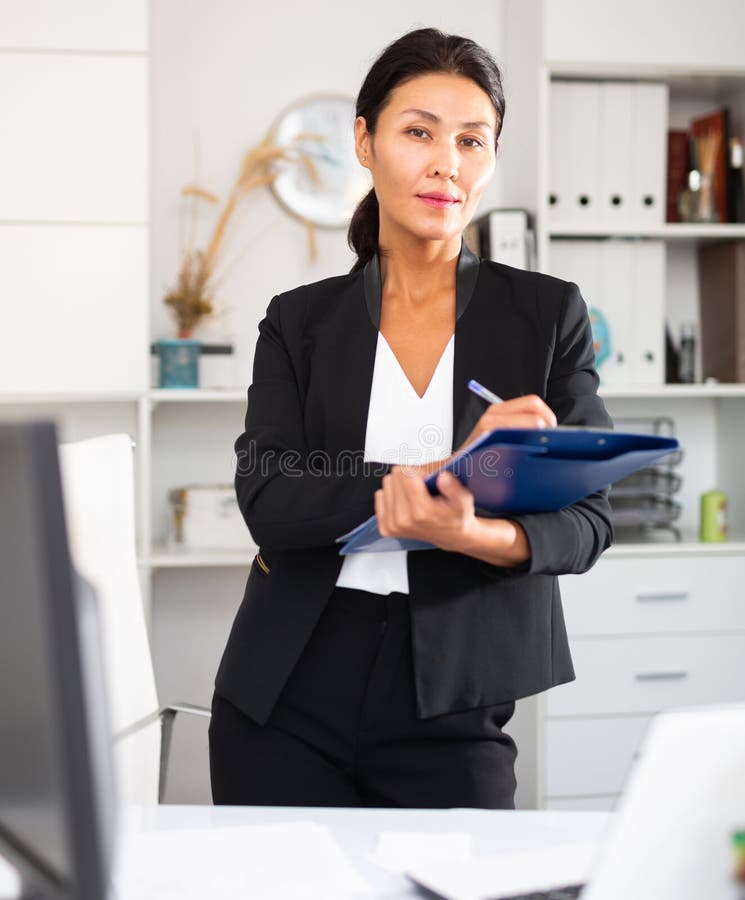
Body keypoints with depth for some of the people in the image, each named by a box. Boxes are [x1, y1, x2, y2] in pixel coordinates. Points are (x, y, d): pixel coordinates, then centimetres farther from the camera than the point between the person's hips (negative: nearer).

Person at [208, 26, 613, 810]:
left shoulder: (549, 314, 3)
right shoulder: (298, 321, 5)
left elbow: (587, 519, -2)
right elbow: (267, 499, -8)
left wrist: (475, 534, -25)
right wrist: (443, 472, -22)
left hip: (449, 712, -1)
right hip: (286, 704, 1)